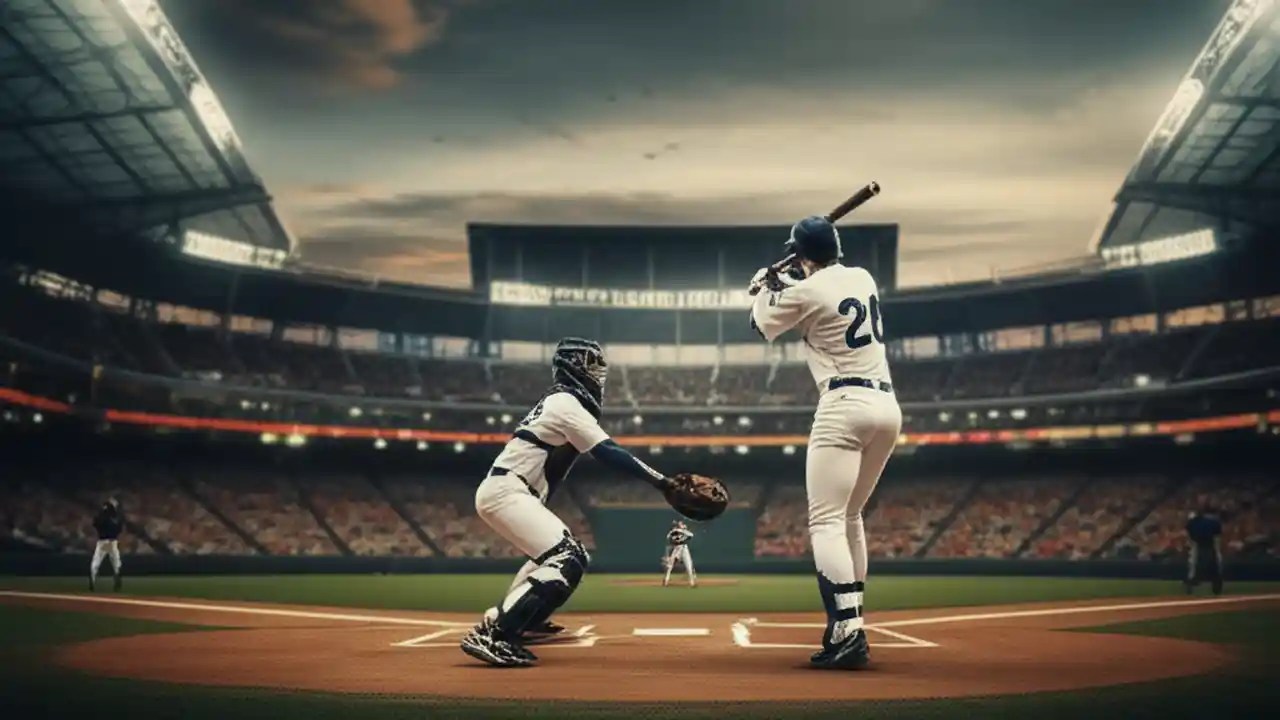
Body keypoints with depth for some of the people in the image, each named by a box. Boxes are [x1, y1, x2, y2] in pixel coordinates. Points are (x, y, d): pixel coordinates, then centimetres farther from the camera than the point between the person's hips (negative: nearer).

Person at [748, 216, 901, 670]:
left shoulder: (804, 292, -7)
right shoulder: (863, 277, 14)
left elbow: (762, 325, 12)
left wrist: (765, 289, 30)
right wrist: (783, 286, 35)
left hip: (845, 408, -8)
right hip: (887, 408, 8)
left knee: (826, 521, -9)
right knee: (848, 517, 19)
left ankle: (848, 635, -21)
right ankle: (851, 626, 22)